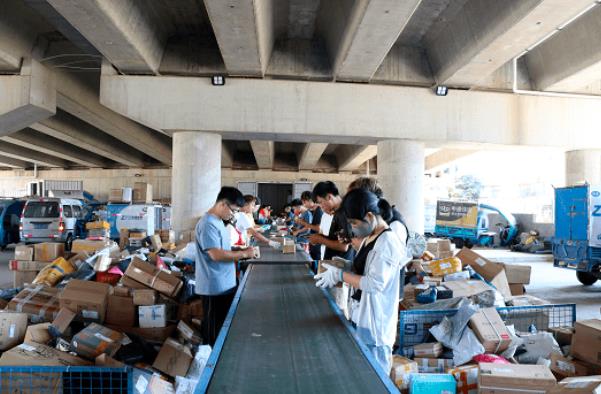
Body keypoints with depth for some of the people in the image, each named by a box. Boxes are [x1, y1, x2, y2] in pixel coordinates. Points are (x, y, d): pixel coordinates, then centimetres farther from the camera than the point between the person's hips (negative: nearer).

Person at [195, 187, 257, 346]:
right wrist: (243, 254, -18)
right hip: (215, 287, -10)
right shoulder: (208, 224, -20)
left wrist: (240, 252, 5)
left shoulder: (218, 222, 11)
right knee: (214, 330, 5)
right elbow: (216, 254, -27)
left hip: (226, 284, 10)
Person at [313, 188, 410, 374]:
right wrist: (344, 267, 5)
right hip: (361, 317, 9)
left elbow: (375, 283, -26)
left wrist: (340, 275, -21)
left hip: (375, 323, -9)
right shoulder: (369, 237, 9)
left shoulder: (387, 241, -19)